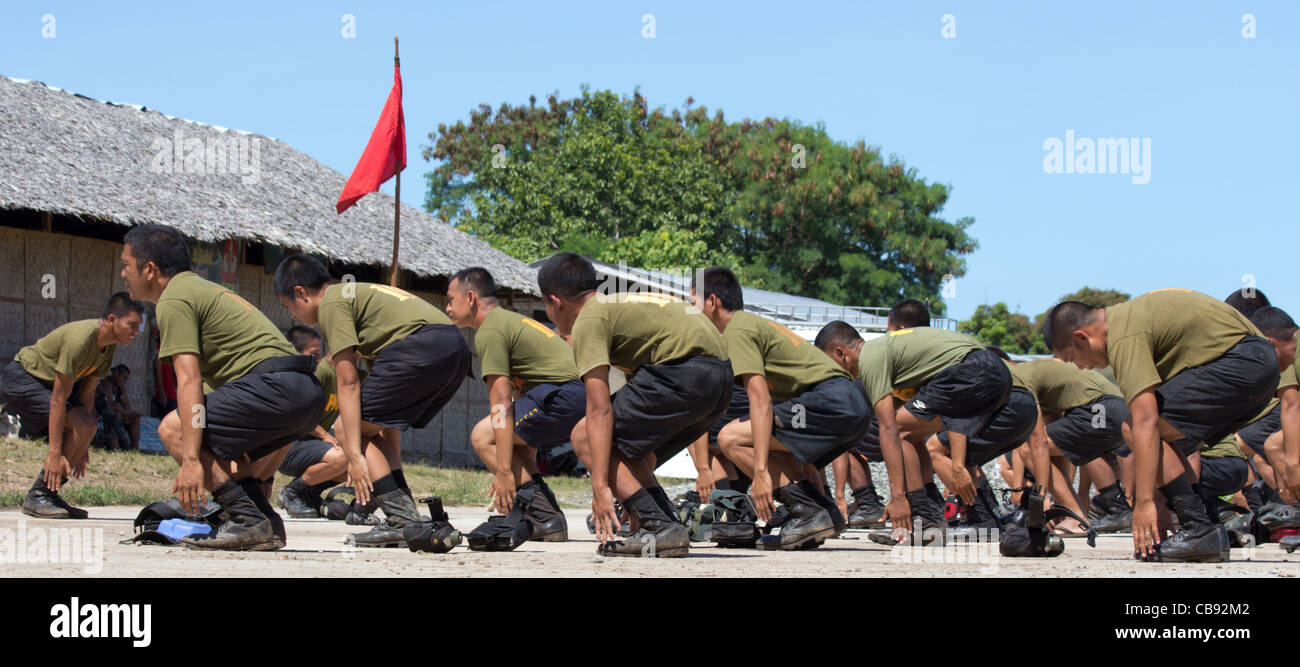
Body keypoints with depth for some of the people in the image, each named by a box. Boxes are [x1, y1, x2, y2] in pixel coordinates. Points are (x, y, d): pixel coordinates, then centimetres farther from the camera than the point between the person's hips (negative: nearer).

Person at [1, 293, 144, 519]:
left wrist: (81, 446, 2)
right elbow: (58, 399, -29)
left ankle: (50, 494, 4)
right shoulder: (79, 340, -30)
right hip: (23, 379, -9)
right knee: (82, 426, -21)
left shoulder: (109, 345, -2)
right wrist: (55, 454, -28)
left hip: (45, 381, 9)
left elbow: (87, 393, 4)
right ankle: (36, 498, -15)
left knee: (88, 427, -3)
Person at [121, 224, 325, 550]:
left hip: (274, 385, -10)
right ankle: (268, 528, 10)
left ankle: (248, 521, -12)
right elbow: (206, 377, 34)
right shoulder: (200, 288, 30)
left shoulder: (174, 299, -2)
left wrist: (191, 460, -18)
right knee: (220, 448, 28)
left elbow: (189, 381, -13)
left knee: (173, 429, -6)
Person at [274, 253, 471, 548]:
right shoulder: (361, 293, 33)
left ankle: (402, 517, -7)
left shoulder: (332, 303, 5)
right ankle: (406, 520, 13)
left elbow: (348, 382, -4)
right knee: (377, 425, 21)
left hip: (423, 347, -9)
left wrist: (354, 454, -6)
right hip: (457, 349, 9)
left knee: (350, 428, 2)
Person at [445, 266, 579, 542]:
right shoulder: (512, 320, 29)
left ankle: (542, 514, -11)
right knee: (516, 441, 23)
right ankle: (549, 520, 9)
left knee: (483, 436, -3)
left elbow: (501, 405, -10)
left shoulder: (490, 331, -2)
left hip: (564, 396, -10)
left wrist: (504, 471, -13)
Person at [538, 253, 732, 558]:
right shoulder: (624, 302, 31)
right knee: (621, 447, 22)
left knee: (585, 438, 1)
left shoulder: (589, 320, 3)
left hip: (682, 372, -9)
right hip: (722, 378, 9)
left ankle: (659, 527, -8)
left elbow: (600, 410, -8)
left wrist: (601, 487, -10)